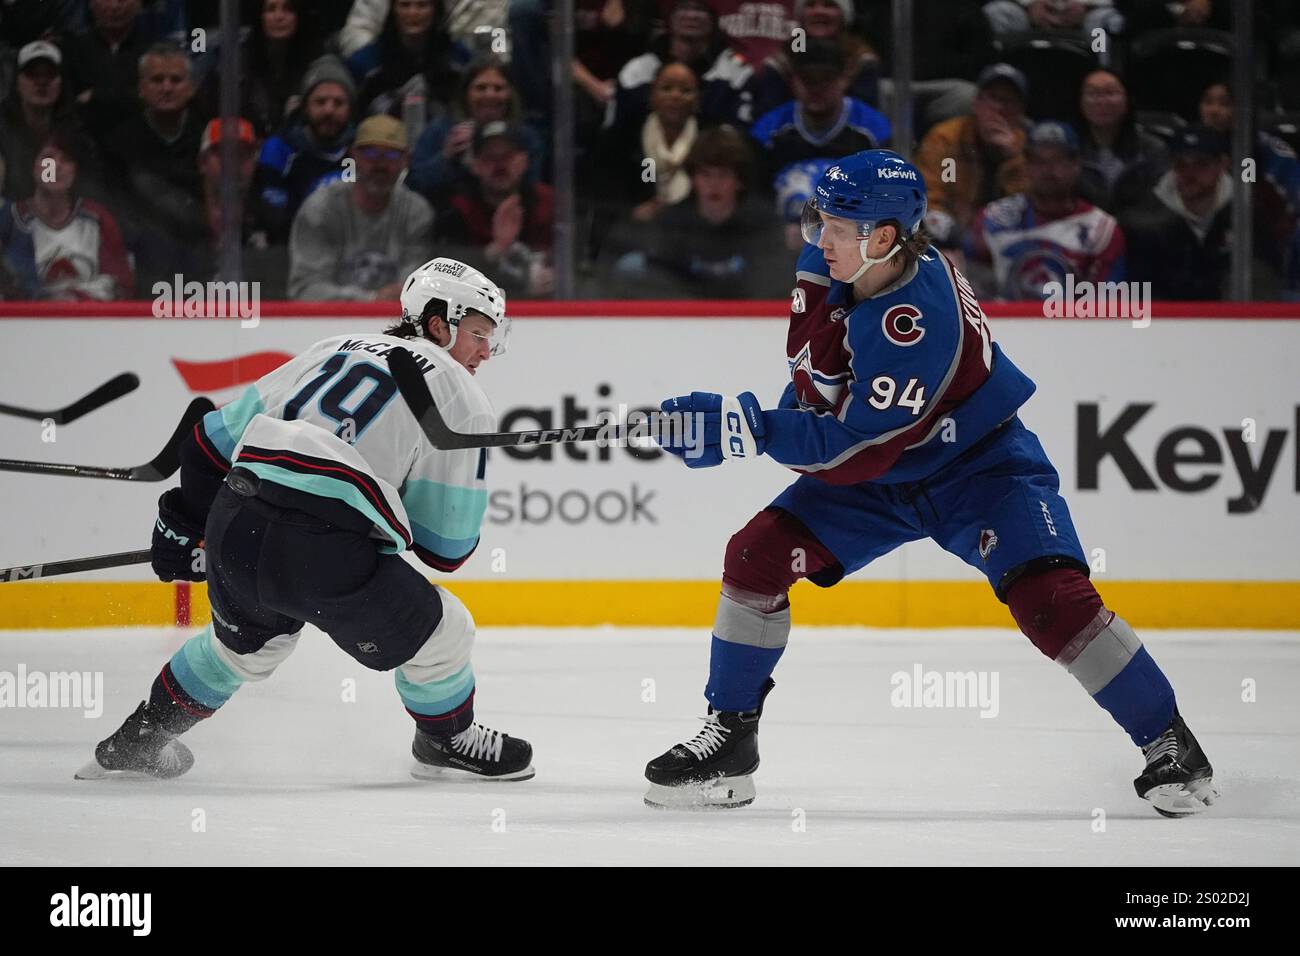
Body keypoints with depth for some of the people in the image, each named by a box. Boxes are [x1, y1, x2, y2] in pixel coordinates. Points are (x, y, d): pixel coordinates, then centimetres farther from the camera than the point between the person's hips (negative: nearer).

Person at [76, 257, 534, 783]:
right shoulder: (461, 395, 7)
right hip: (326, 552, -7)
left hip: (234, 529, 7)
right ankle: (448, 742, 37)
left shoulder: (333, 350, 24)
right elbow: (447, 544, 5)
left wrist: (182, 523, 35)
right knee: (439, 633, 16)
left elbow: (219, 436, 24)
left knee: (247, 641, 36)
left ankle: (135, 741, 45)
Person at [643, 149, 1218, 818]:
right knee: (758, 555, -7)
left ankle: (1169, 743, -9)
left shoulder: (918, 322, -35)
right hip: (881, 476, 8)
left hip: (977, 464, -7)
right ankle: (729, 735, 5)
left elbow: (857, 449, -34)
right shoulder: (835, 256, -12)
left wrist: (751, 430, -37)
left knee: (1048, 597, -25)